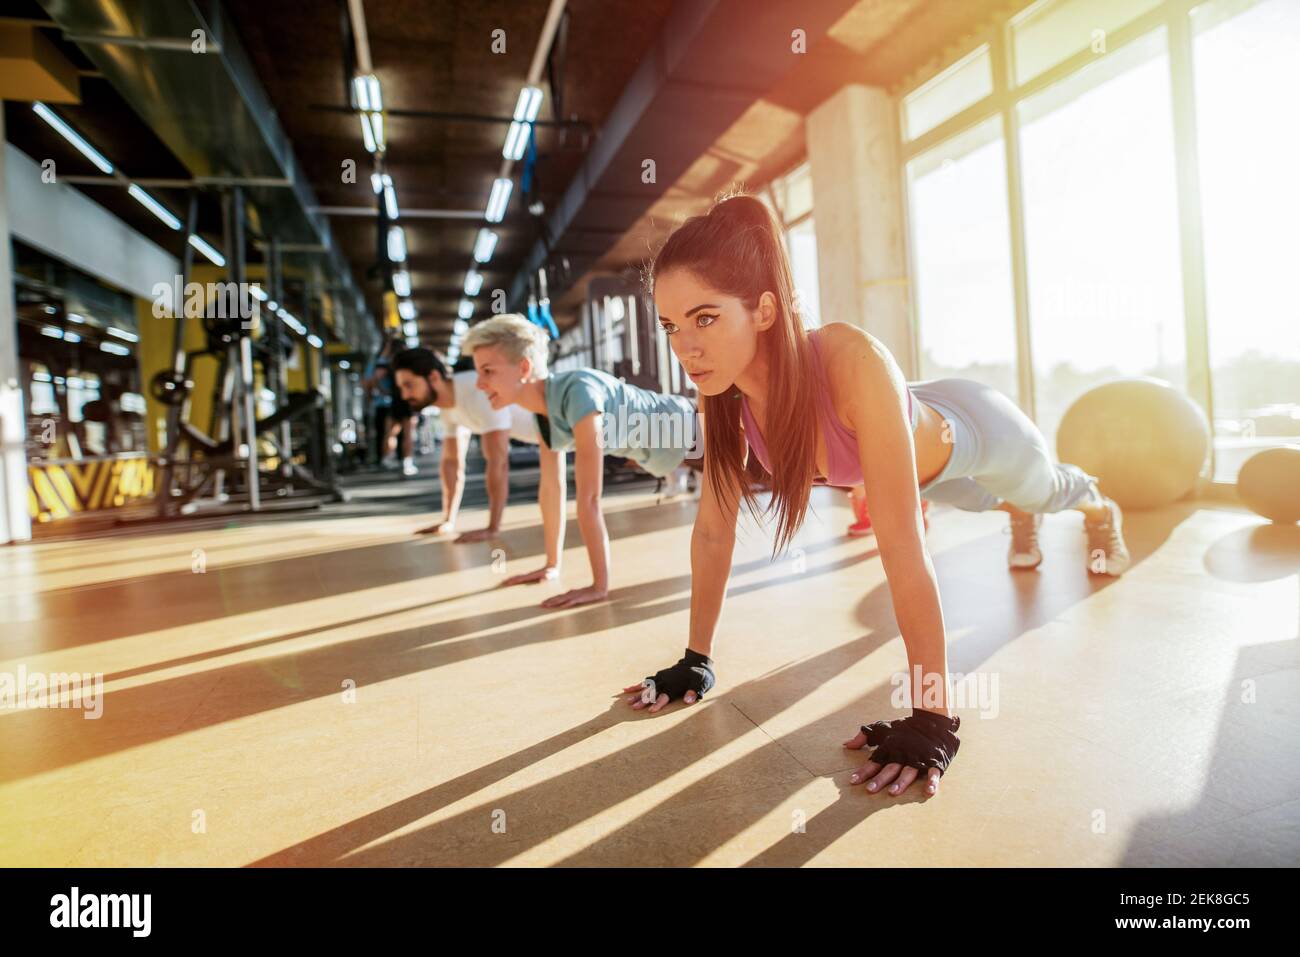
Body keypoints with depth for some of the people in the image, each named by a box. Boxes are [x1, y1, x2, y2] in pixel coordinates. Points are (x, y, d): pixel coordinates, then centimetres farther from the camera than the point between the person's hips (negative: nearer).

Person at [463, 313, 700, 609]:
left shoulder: (578, 394, -40)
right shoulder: (543, 406, -11)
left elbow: (589, 498, -41)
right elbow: (551, 487, -4)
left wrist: (599, 586, -38)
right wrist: (552, 565, 1)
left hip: (691, 428, -9)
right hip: (668, 437, 9)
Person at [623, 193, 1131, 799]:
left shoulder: (853, 363, -49)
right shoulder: (724, 386, -31)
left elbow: (902, 547, -49)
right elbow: (713, 528, -22)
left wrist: (932, 720, -46)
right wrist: (697, 660, -19)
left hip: (976, 432, -3)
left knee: (1048, 491, 33)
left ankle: (1101, 510, 69)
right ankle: (1022, 520, 74)